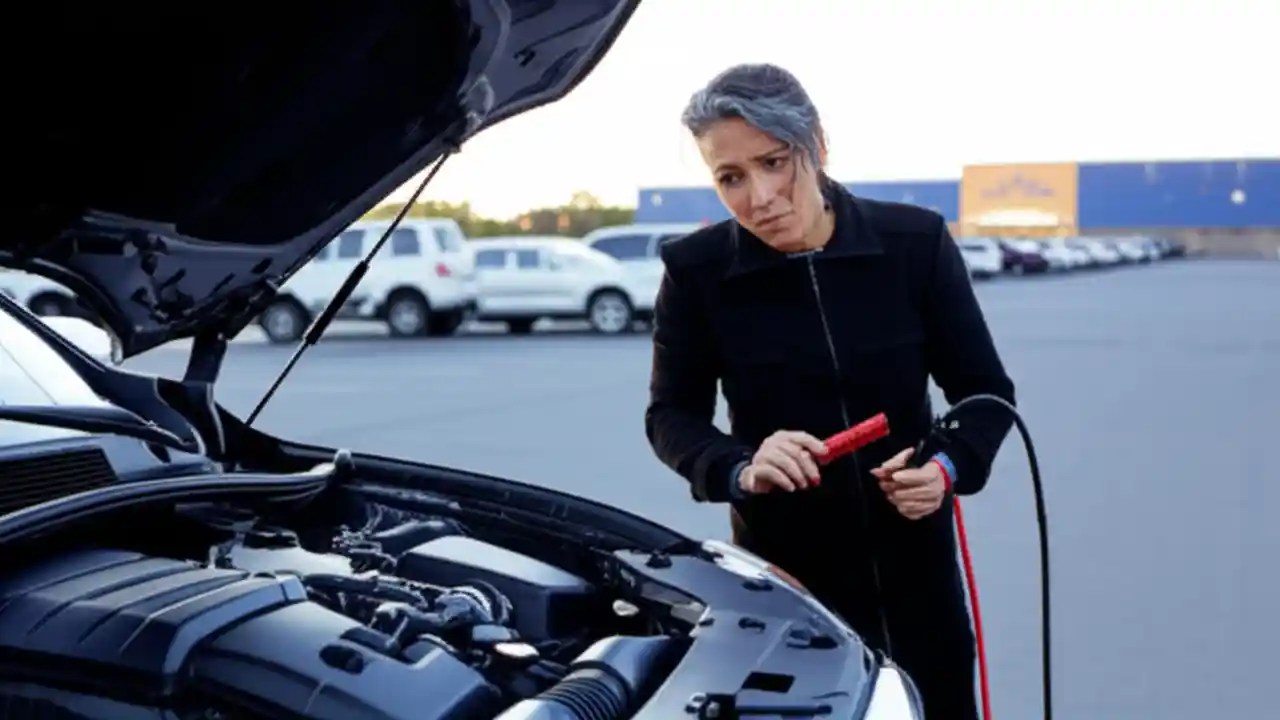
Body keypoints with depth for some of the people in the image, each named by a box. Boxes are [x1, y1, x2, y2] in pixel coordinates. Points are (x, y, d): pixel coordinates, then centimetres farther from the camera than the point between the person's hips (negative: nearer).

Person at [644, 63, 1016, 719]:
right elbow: (671, 415, -3)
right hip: (782, 566, -1)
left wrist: (950, 467, -22)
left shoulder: (916, 242, -10)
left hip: (912, 561, 1)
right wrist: (740, 470, -23)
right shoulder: (697, 270, -11)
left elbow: (985, 390, -2)